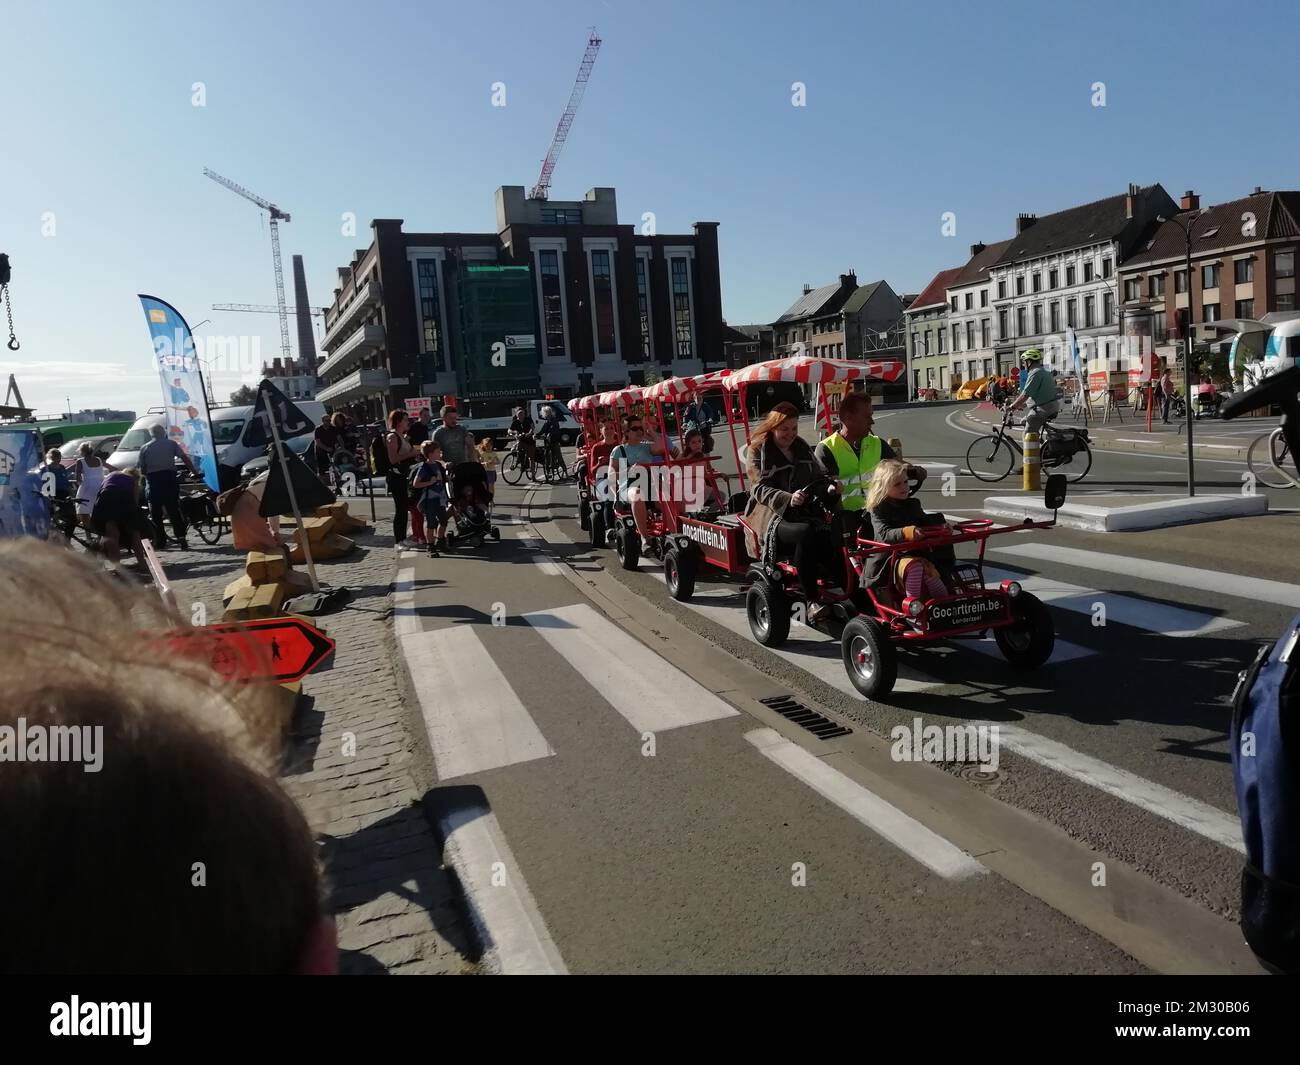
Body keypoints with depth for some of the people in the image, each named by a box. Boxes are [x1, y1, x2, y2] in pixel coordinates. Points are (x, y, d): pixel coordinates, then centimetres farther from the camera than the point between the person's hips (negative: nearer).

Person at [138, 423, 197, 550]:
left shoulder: (145, 448, 11)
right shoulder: (171, 444, 8)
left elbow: (142, 469, 8)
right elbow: (185, 458, -2)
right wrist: (195, 472, 1)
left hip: (153, 479, 1)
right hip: (169, 477, -1)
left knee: (155, 513, 7)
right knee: (174, 511, 1)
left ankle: (159, 542, 7)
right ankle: (181, 538, -10)